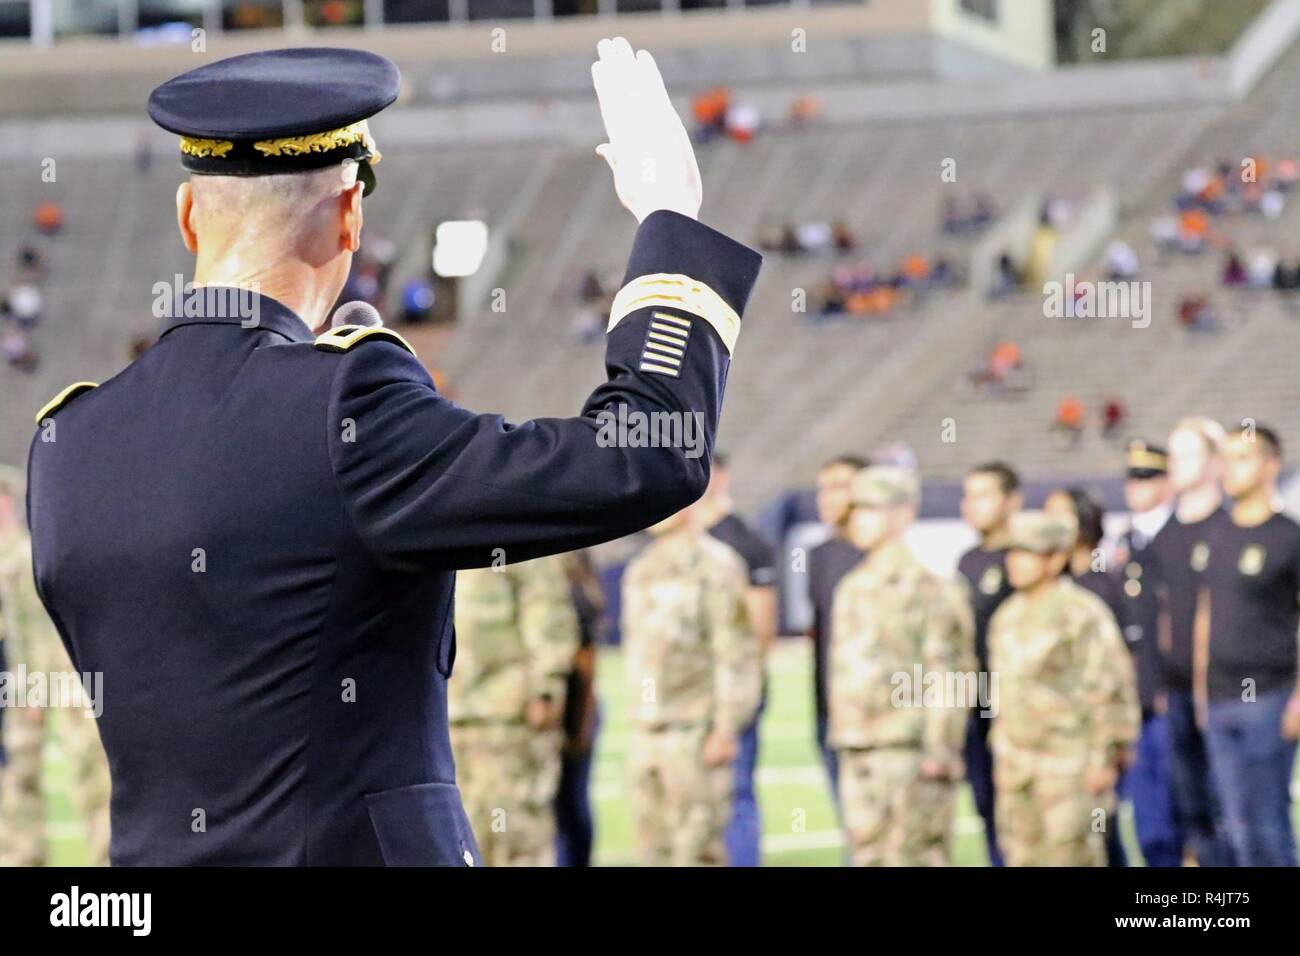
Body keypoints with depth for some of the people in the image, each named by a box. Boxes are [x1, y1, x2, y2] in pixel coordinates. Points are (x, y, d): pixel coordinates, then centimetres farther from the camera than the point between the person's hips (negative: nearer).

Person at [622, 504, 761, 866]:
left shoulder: (715, 566, -7)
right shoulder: (639, 571, 16)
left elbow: (737, 655, -10)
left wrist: (726, 728, -15)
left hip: (694, 730, -7)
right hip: (645, 733, 7)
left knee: (697, 850, -7)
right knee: (655, 849, 7)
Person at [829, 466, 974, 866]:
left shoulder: (926, 588, -8)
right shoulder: (853, 588, 17)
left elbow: (948, 675, -12)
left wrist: (940, 751, -16)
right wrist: (840, 734, 19)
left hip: (910, 753, -8)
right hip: (858, 754, 8)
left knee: (913, 857, -7)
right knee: (868, 856, 7)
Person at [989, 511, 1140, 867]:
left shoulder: (1083, 614, -11)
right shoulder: (1008, 617, 13)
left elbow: (1112, 690, -11)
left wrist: (1107, 760, -13)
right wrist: (1001, 757, 21)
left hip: (1072, 765, -8)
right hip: (1019, 767, 8)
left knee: (1072, 855, -8)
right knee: (1024, 856, 7)